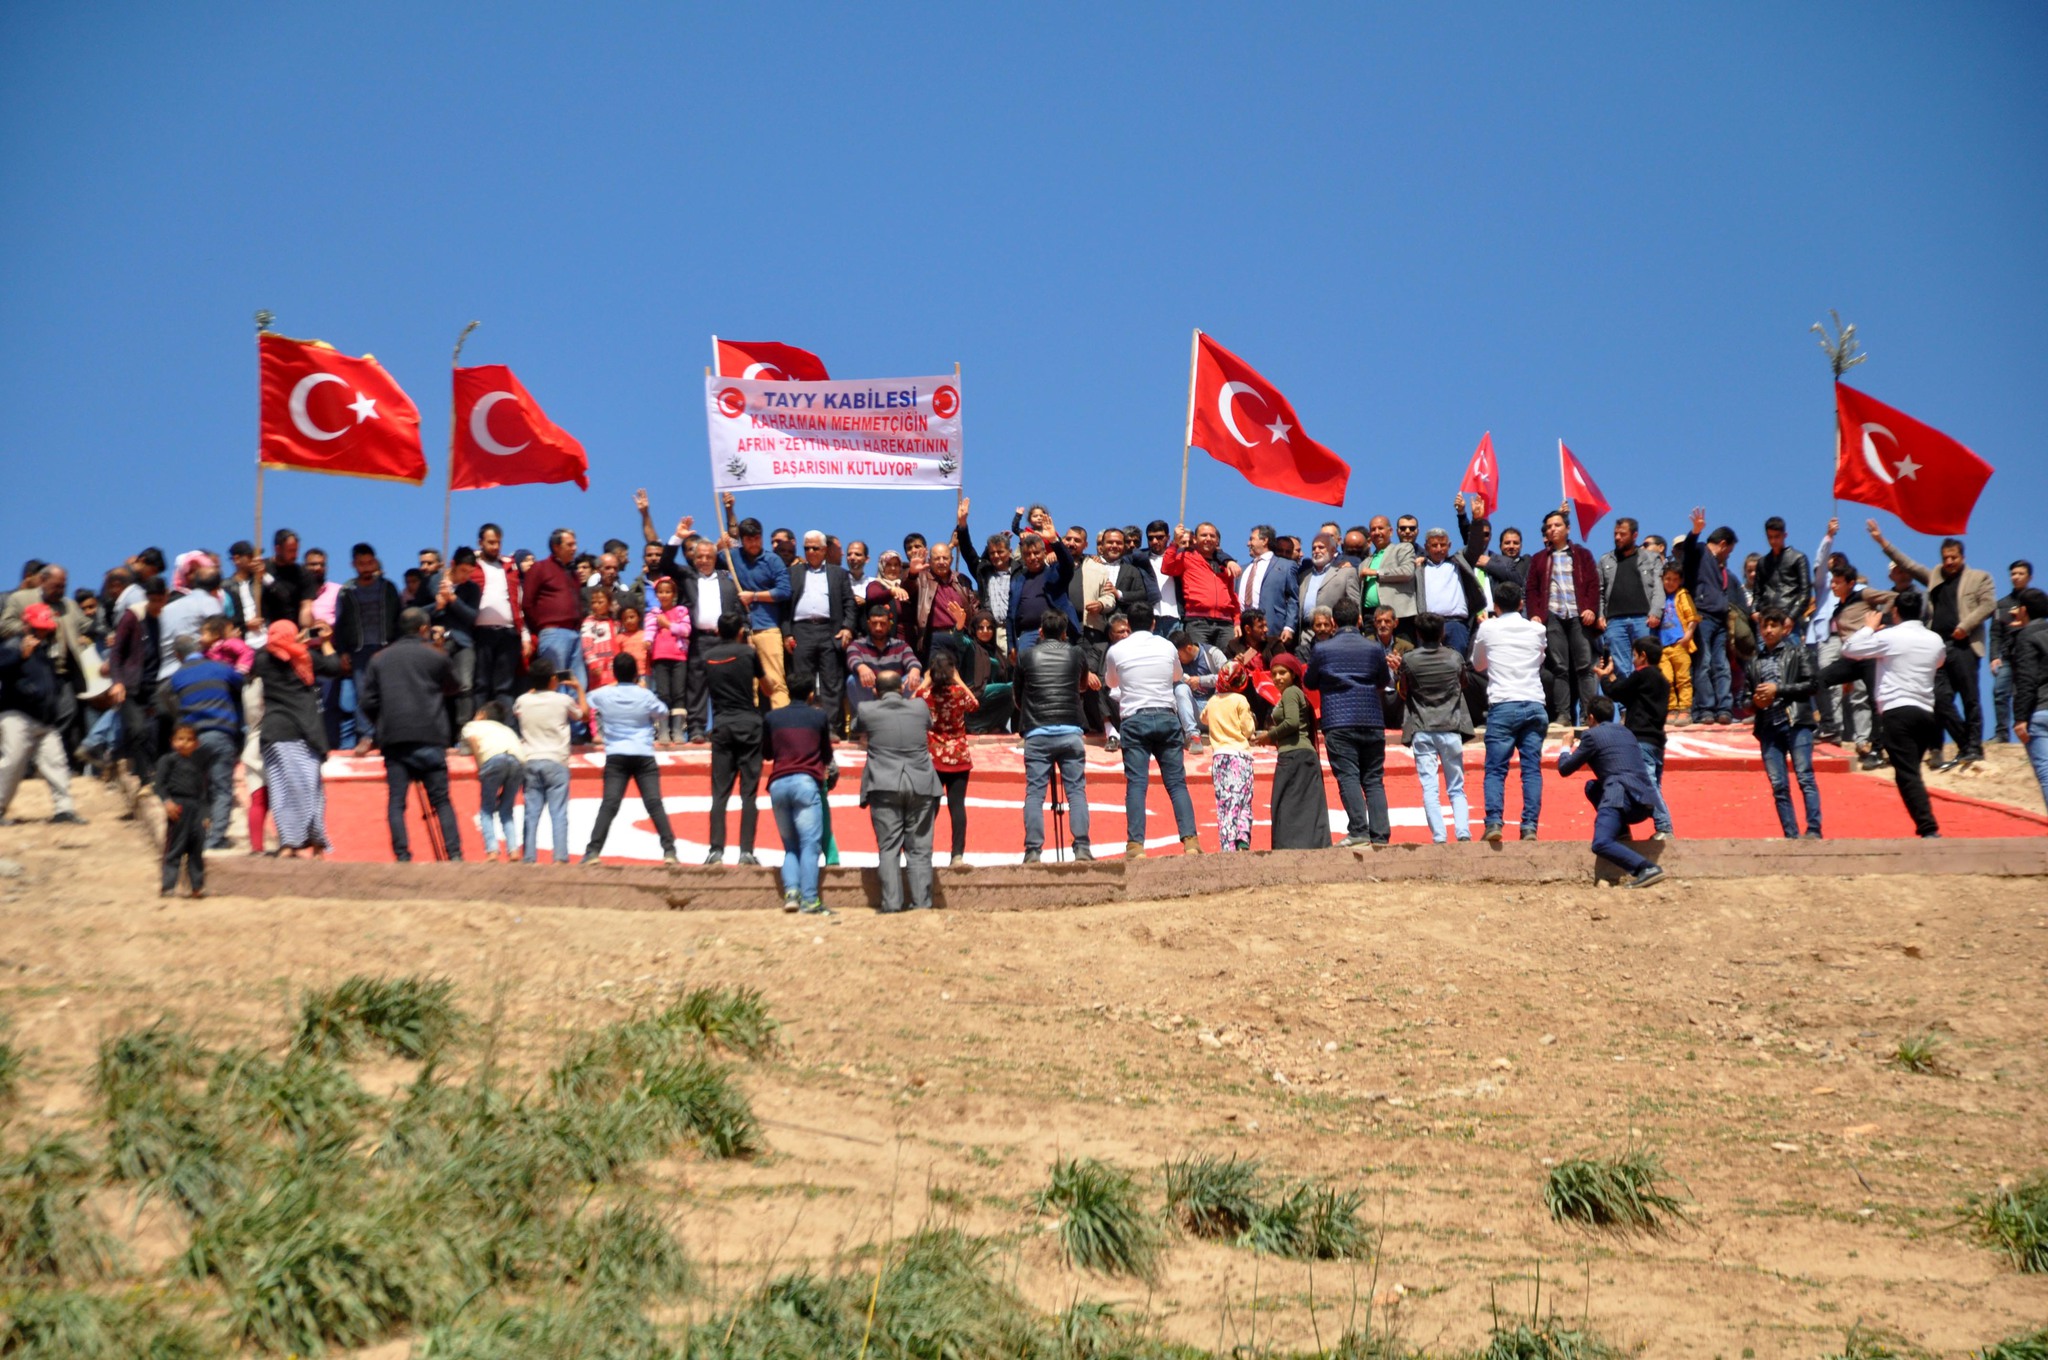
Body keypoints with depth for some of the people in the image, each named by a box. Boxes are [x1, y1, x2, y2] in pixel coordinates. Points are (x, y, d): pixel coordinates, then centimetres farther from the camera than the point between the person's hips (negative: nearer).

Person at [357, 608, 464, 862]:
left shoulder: (379, 659, 9)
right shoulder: (436, 656, 3)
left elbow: (367, 701, 7)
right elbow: (451, 687, 18)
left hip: (393, 739, 1)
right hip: (430, 738, -1)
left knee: (396, 802, 2)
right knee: (441, 800, 4)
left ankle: (402, 856, -8)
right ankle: (454, 853, -5)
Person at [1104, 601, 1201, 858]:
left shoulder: (1116, 651, 2)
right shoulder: (1168, 647, 7)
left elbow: (1110, 684, 22)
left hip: (1134, 720, -1)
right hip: (1166, 717, 2)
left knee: (1136, 784, -4)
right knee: (1177, 782, 2)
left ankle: (1135, 844, -13)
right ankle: (1190, 839, -7)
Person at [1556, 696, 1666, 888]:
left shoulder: (1592, 735, 3)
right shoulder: (1625, 732, 25)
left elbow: (1565, 769, 9)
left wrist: (1565, 748, 30)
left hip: (1621, 799, -8)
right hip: (1644, 804, 8)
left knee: (1600, 844, -22)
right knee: (1592, 787, 29)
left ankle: (1647, 869, -41)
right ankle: (1620, 830, 12)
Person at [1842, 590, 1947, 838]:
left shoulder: (1889, 636, -5)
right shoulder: (1935, 640, 12)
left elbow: (1848, 649, 1)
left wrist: (1868, 627, 17)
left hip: (1897, 711, -6)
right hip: (1925, 712, 6)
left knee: (1907, 775, -11)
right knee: (1911, 771, 17)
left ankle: (1929, 829, -22)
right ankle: (1925, 825, 17)